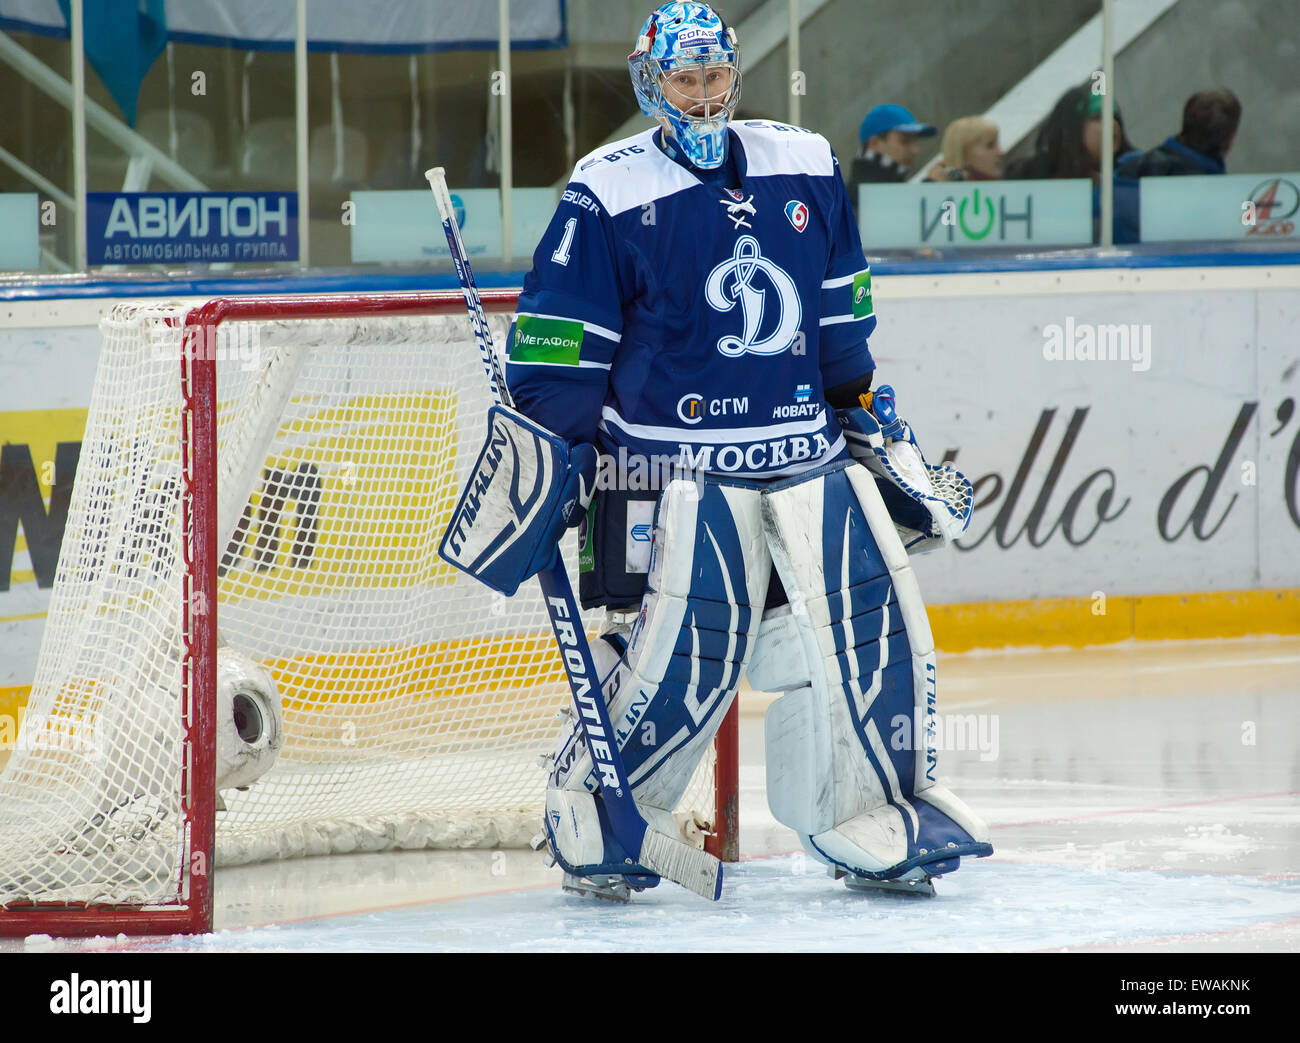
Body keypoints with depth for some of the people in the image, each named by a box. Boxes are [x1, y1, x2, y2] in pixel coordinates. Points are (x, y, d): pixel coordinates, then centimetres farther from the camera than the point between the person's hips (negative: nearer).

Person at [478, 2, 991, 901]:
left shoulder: (805, 168, 9)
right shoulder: (611, 195, -6)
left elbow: (840, 310, 20)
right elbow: (557, 346, -5)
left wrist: (863, 408, 20)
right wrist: (546, 466, -8)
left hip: (804, 449, 5)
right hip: (677, 466, -5)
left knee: (872, 624, -1)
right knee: (683, 653, -13)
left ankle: (871, 824, 14)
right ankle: (589, 817, 7)